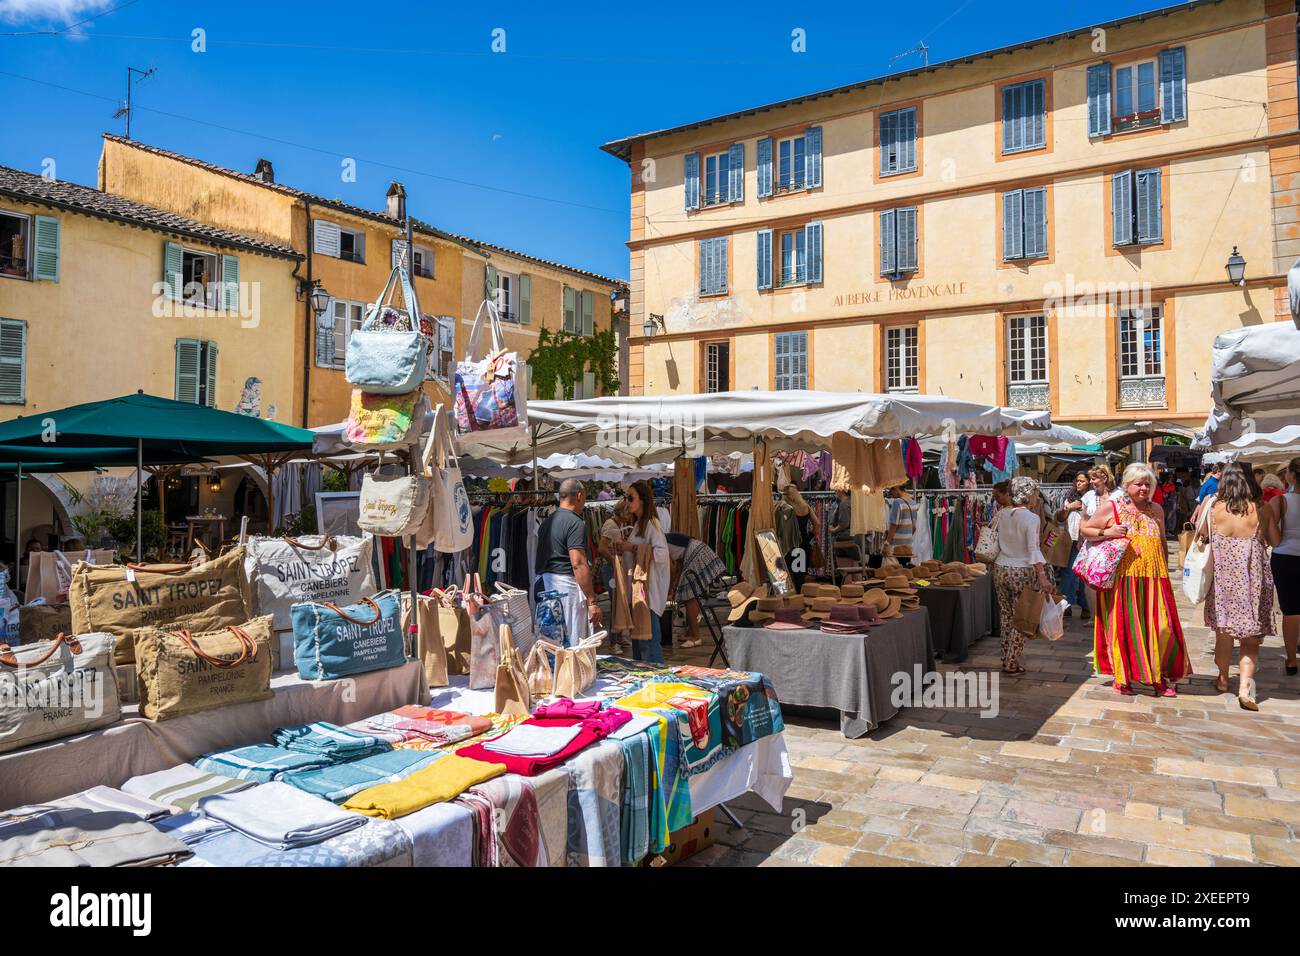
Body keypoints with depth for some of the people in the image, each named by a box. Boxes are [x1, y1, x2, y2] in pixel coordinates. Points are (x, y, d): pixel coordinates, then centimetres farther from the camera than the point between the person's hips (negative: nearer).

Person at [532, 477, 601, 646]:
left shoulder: (546, 521, 16)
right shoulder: (575, 523, -12)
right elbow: (578, 564, -19)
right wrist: (592, 601, -18)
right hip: (565, 583, -9)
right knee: (573, 645, -3)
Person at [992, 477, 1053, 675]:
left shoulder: (1002, 514, 3)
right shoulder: (1031, 518, -14)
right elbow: (1033, 549, -21)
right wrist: (1042, 577, -24)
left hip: (1000, 569, 6)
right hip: (1022, 572, -6)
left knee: (1007, 616, 16)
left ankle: (1005, 659, 22)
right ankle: (1011, 663, 9)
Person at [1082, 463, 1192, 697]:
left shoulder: (1156, 510, 14)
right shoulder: (1110, 507, 1)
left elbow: (1162, 543, 22)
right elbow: (1086, 530, 4)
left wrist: (1164, 570, 16)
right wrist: (1107, 533, -13)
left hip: (1153, 578, 4)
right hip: (1122, 577, -3)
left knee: (1159, 626, 1)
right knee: (1123, 625, 1)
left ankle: (1160, 676, 15)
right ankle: (1122, 676, 14)